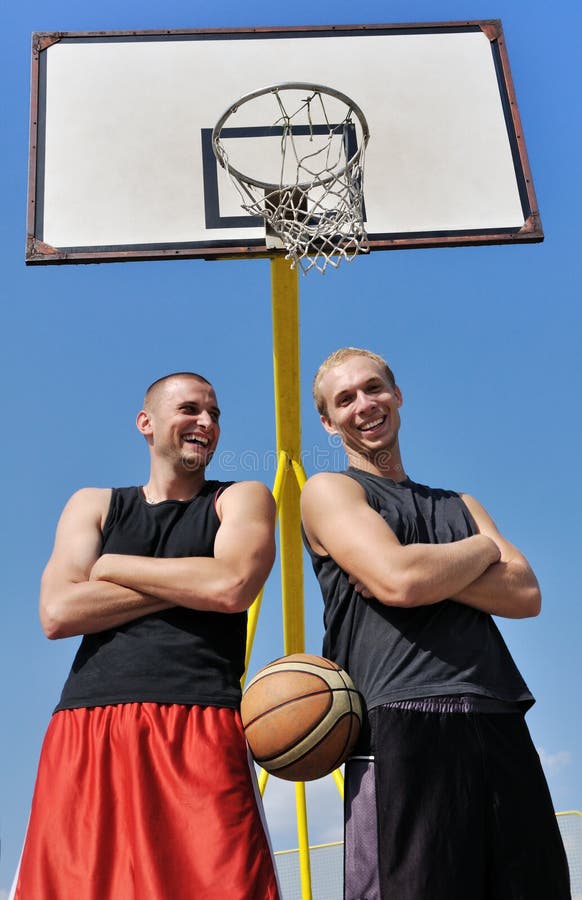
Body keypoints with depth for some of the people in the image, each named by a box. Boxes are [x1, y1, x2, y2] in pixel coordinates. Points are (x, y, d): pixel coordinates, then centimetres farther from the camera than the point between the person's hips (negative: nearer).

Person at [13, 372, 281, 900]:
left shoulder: (241, 499, 13)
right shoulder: (93, 505, 18)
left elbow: (232, 587, -9)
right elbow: (57, 613, 1)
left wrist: (112, 566, 2)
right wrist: (190, 583, -2)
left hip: (201, 729, -2)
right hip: (85, 730, 2)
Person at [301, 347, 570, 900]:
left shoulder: (458, 503, 23)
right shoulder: (329, 489, 6)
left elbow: (526, 595, 7)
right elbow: (397, 581, -13)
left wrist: (424, 568, -7)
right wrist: (485, 549, 5)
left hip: (503, 729, 6)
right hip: (406, 726, -6)